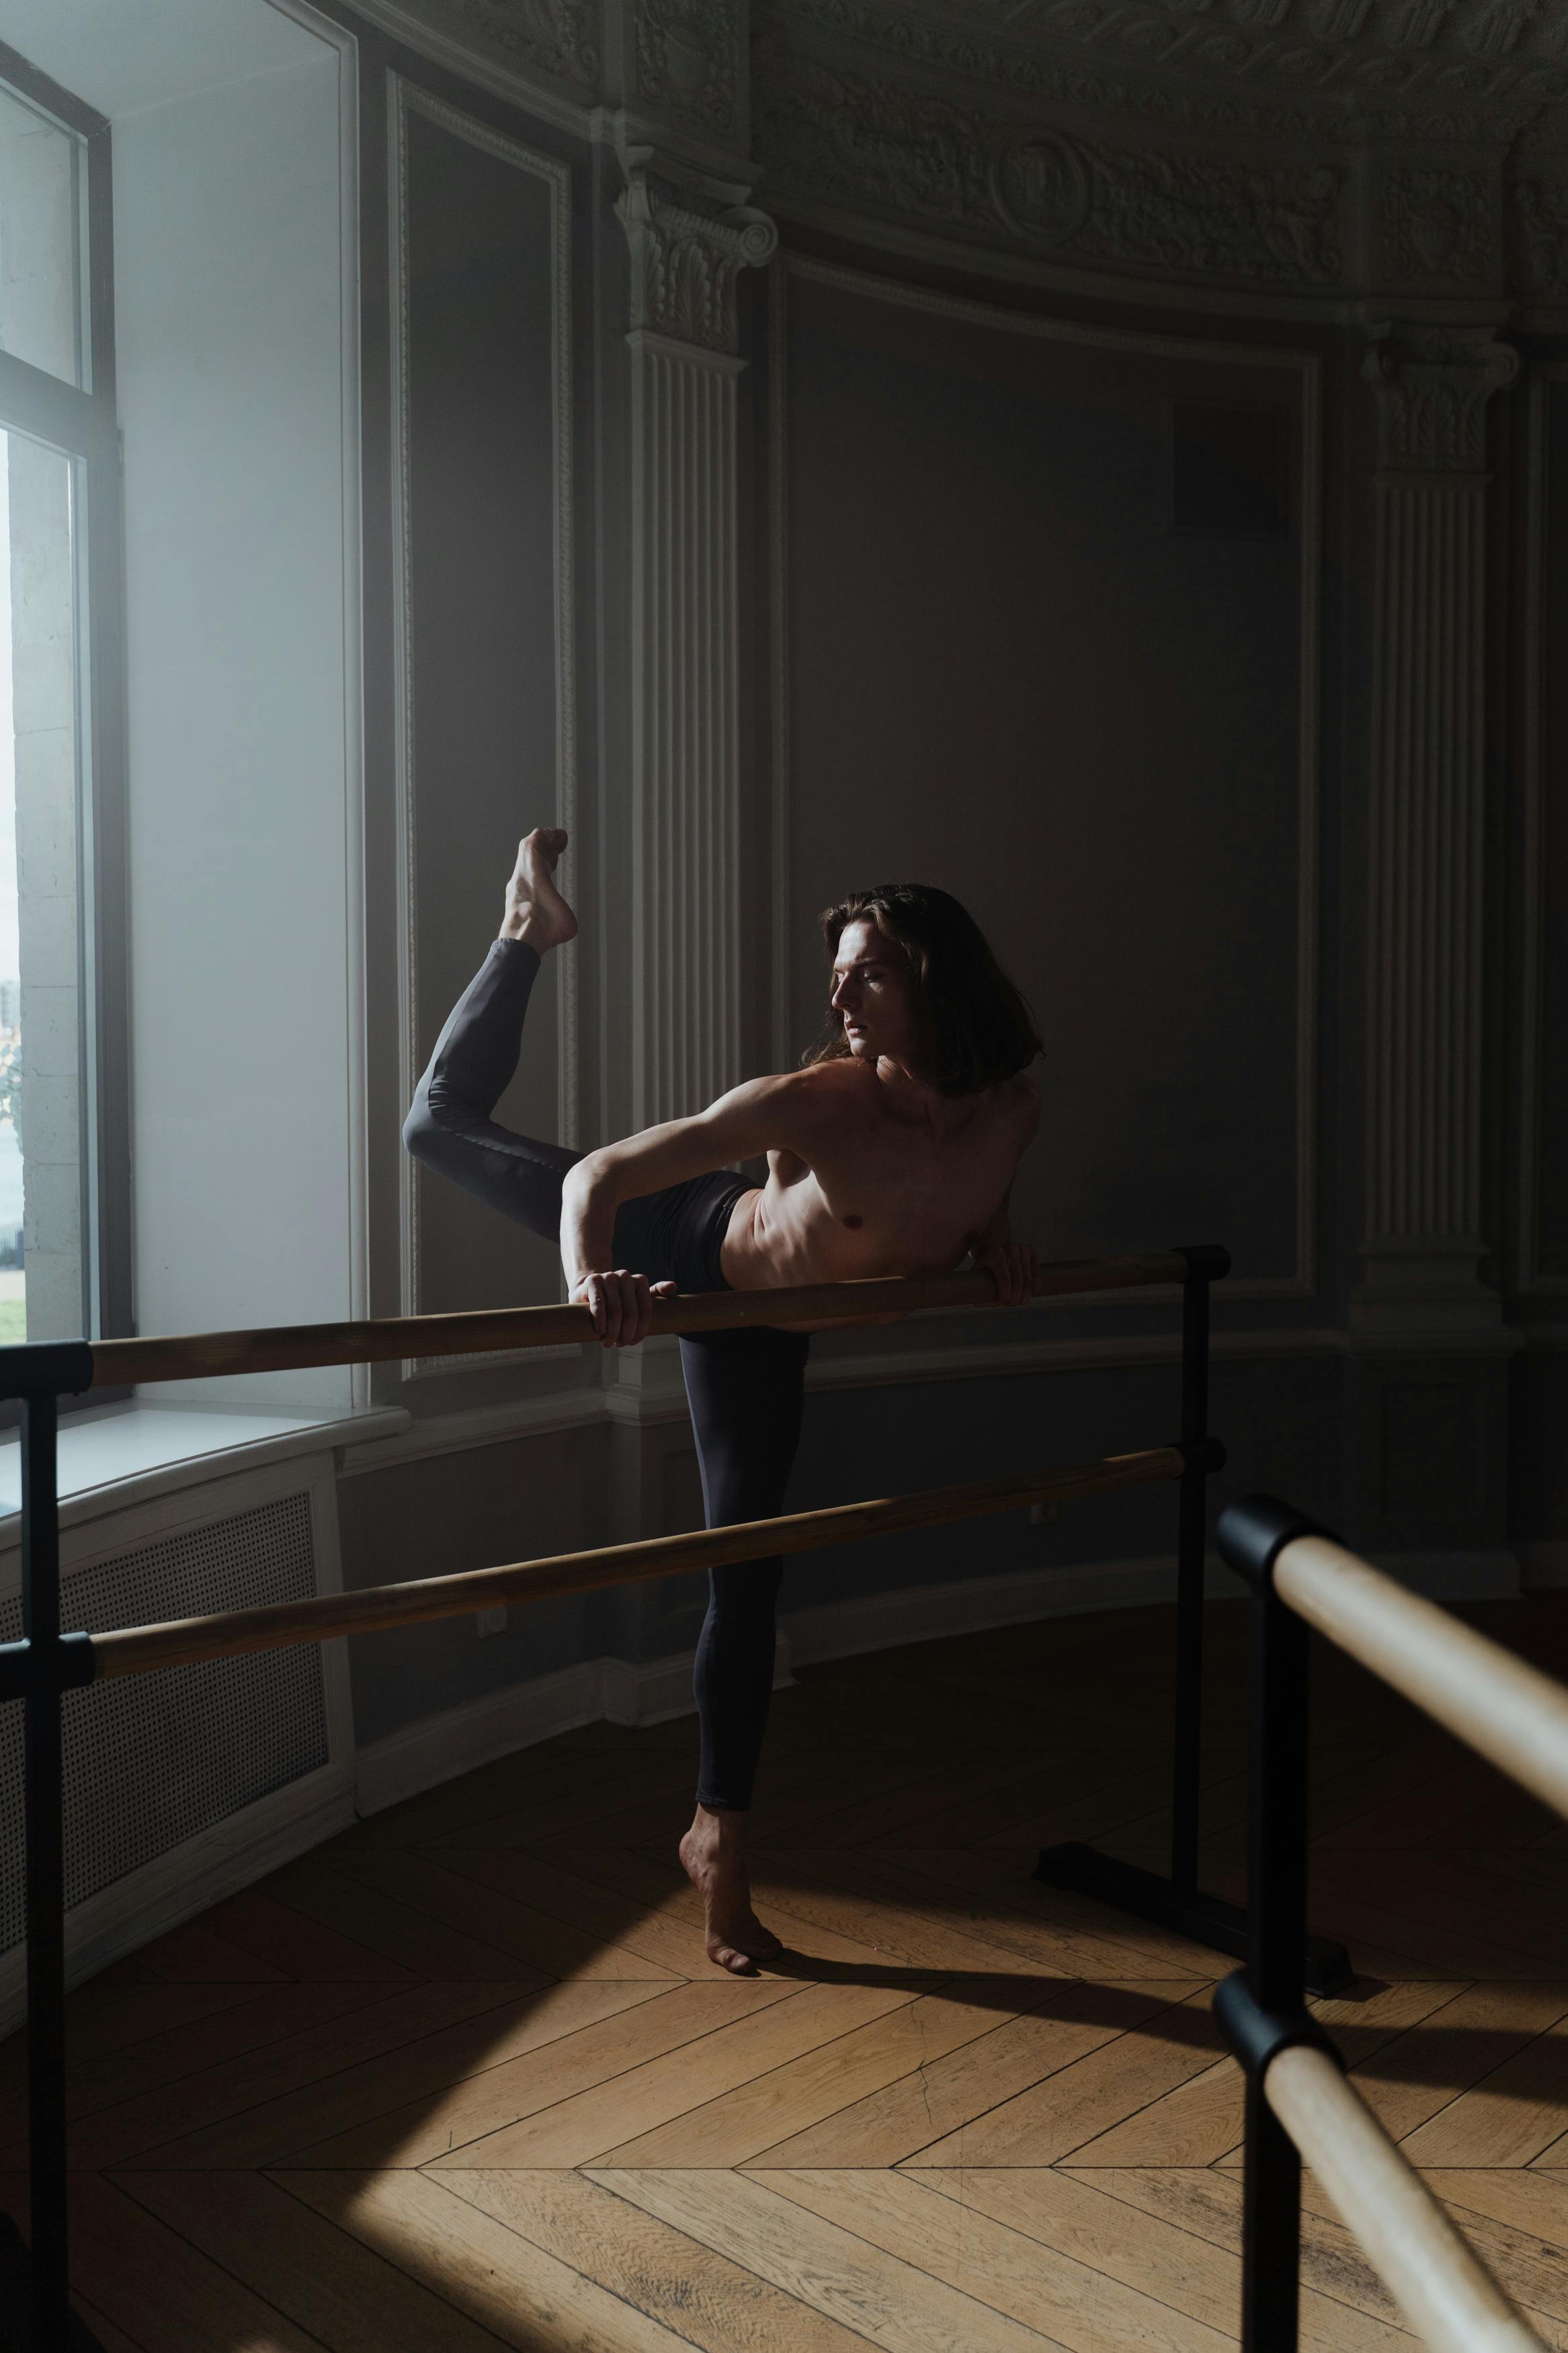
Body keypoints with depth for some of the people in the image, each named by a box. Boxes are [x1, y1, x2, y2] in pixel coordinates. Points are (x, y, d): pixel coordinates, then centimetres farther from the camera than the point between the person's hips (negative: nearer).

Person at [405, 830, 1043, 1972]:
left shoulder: (1010, 1108, -21)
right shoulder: (813, 1101, -35)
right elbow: (599, 1174, -31)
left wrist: (994, 1232, -11)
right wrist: (592, 1281, -49)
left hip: (763, 1333, 3)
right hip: (693, 1248, -3)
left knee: (747, 1584, 5)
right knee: (448, 1118, 9)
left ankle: (719, 1838, 26)